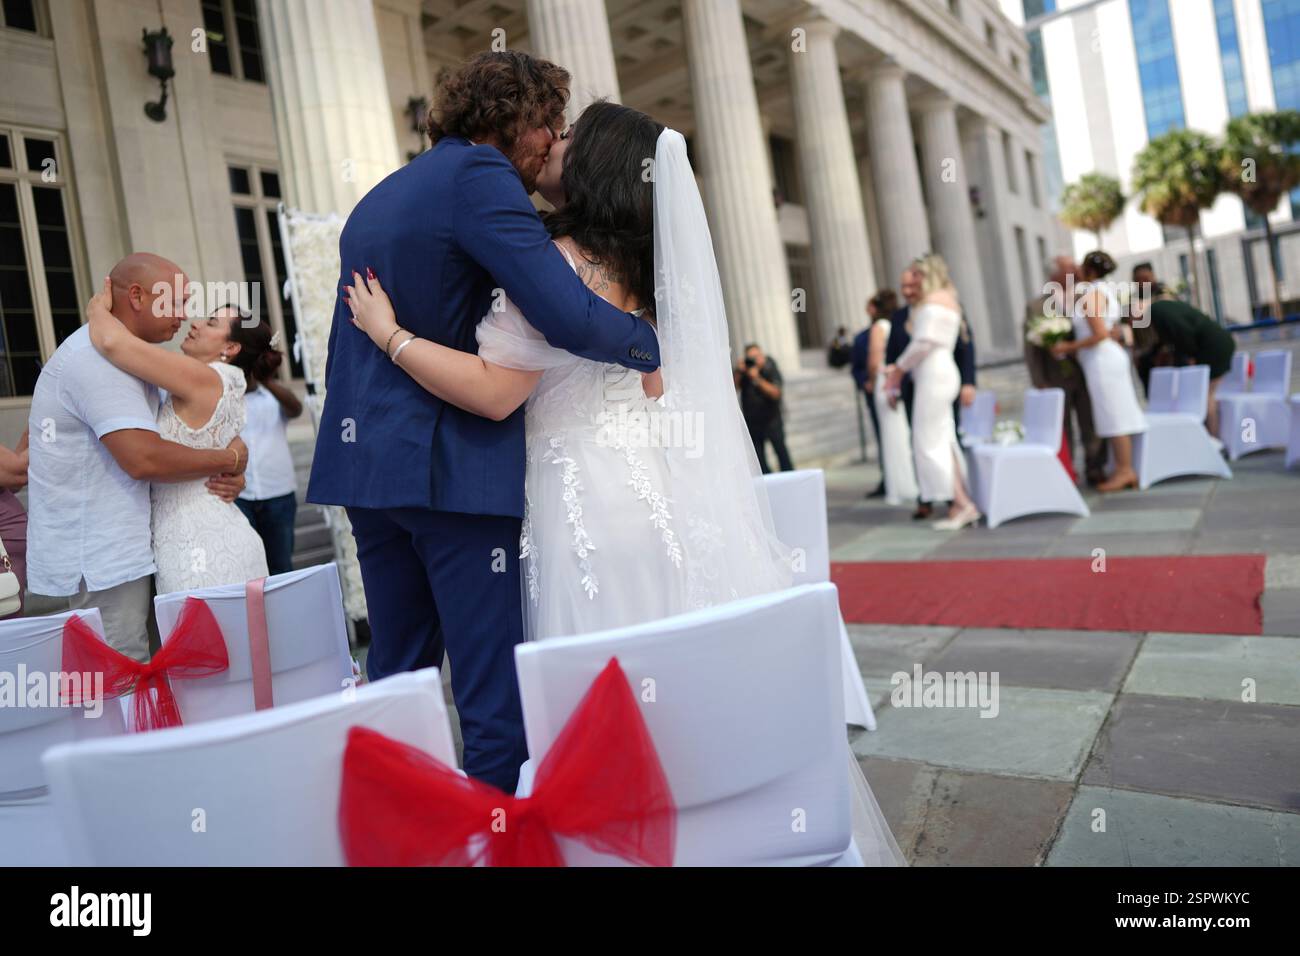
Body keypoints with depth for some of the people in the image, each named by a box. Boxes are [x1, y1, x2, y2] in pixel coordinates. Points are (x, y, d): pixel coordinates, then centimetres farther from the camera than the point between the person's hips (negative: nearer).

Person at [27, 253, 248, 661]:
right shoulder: (97, 358, -16)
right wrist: (230, 459, -12)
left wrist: (225, 476, -1)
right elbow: (143, 459, -26)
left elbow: (154, 445, 19)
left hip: (120, 549, 10)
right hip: (98, 559, -10)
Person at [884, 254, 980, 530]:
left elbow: (924, 342, -17)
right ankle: (961, 505, 7)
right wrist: (901, 368, 12)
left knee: (930, 441, -7)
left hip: (934, 375, -10)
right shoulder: (950, 299, 21)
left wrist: (900, 367, -4)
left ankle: (962, 503, -8)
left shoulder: (933, 300, -9)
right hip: (944, 372, 10)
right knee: (943, 440, 8)